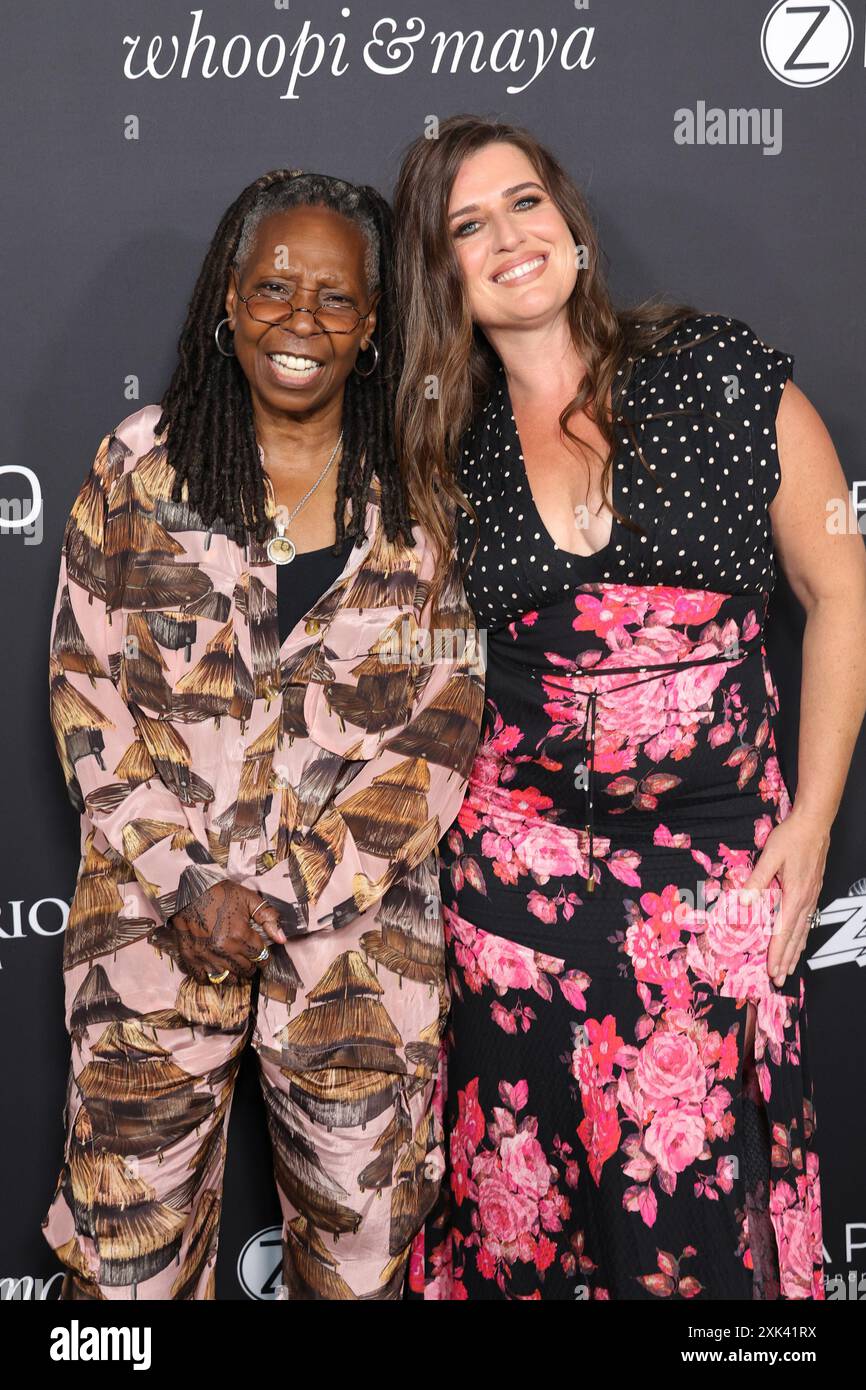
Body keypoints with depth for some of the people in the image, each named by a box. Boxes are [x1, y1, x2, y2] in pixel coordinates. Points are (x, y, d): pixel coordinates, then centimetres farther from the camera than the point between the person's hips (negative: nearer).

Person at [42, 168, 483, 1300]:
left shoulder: (423, 493, 1)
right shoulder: (141, 463, 2)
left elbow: (442, 725, -1)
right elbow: (86, 690, 1)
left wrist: (290, 891, -9)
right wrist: (184, 880, -8)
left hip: (362, 919, 0)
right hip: (154, 908, 1)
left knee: (359, 1245, 10)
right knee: (133, 1235, 10)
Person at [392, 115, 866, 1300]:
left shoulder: (724, 373, -3)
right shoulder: (446, 444, 5)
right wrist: (433, 809, 5)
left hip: (718, 853, -1)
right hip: (516, 847, 2)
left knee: (698, 1188, 3)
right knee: (519, 1176, 10)